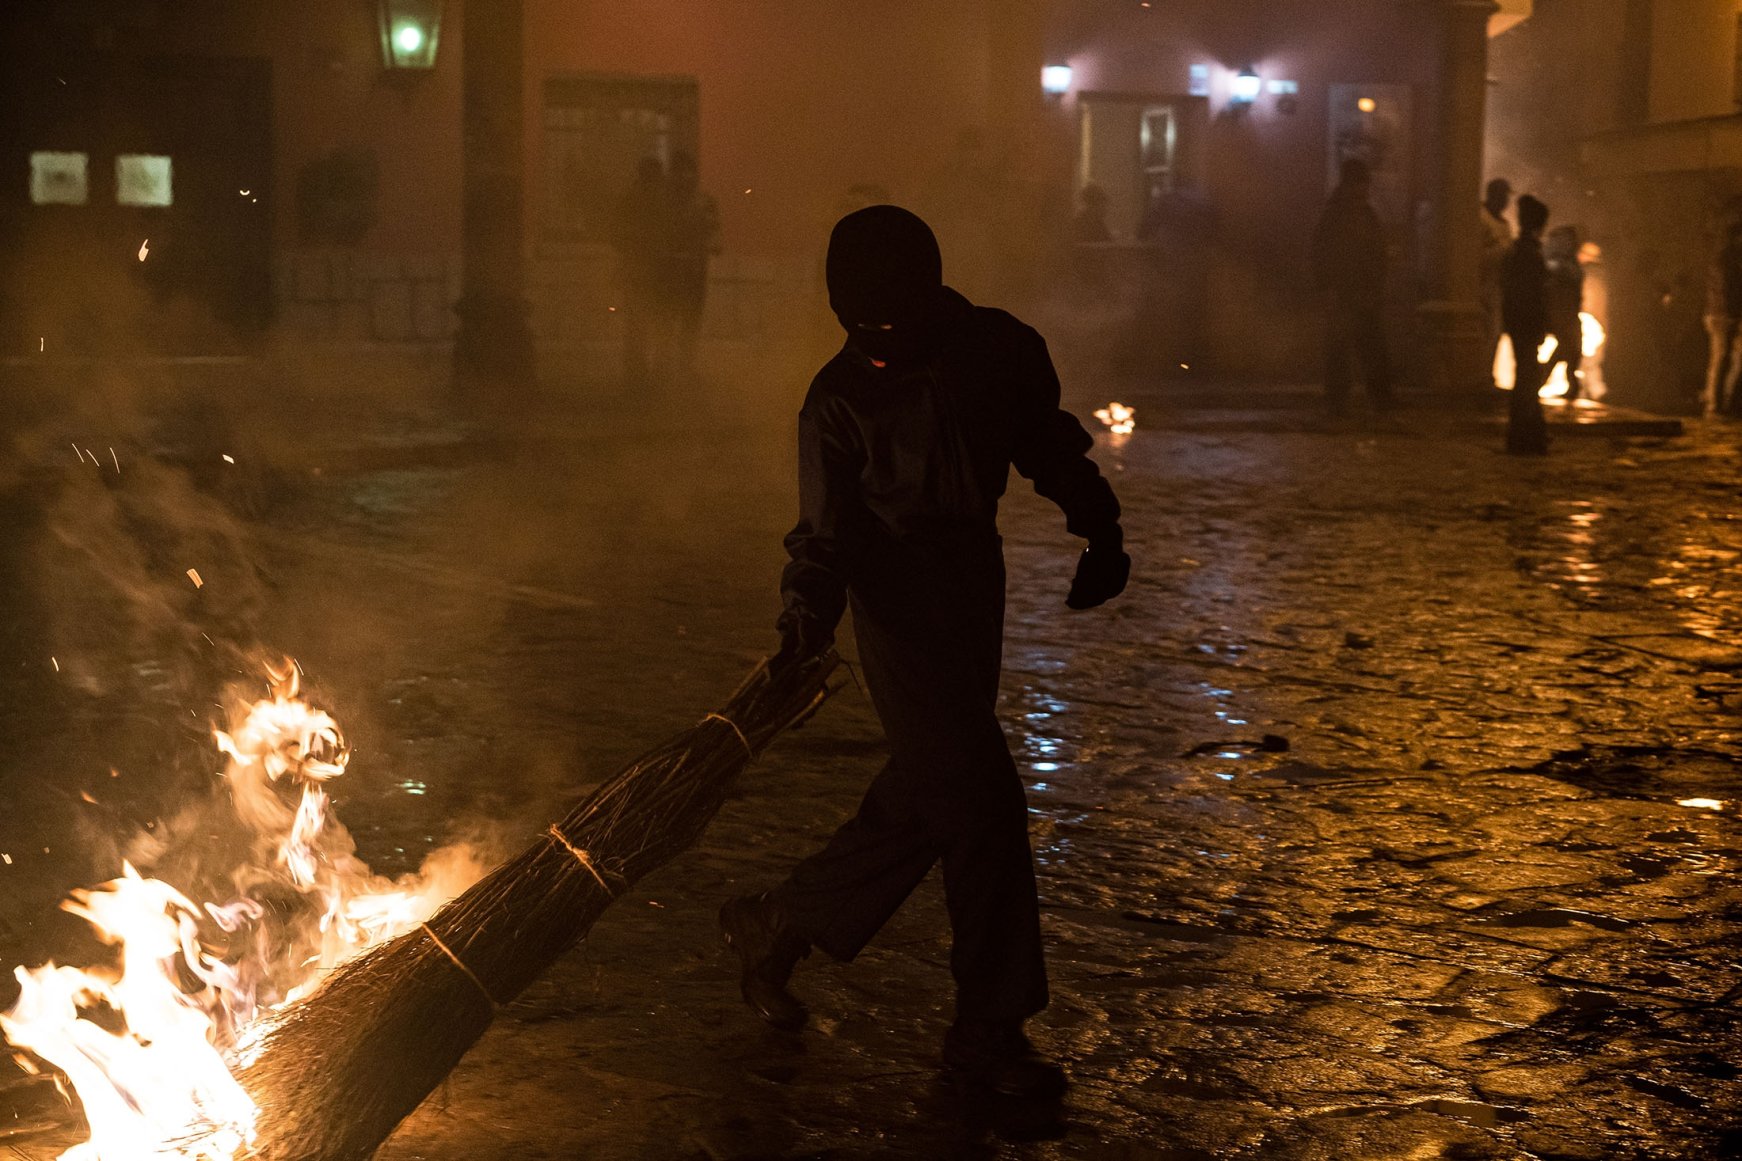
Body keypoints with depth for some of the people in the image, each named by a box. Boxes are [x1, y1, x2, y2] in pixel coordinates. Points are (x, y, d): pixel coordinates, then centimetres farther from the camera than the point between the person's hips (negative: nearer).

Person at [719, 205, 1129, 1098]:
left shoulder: (996, 351, 0)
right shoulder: (840, 398, -10)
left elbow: (1049, 444, 16)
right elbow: (826, 531, -10)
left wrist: (1099, 529, 10)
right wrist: (808, 615, -26)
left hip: (975, 589, 5)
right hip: (901, 609, -5)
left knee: (920, 797, 11)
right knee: (982, 806, -9)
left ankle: (777, 927, 29)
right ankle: (988, 1031, 2)